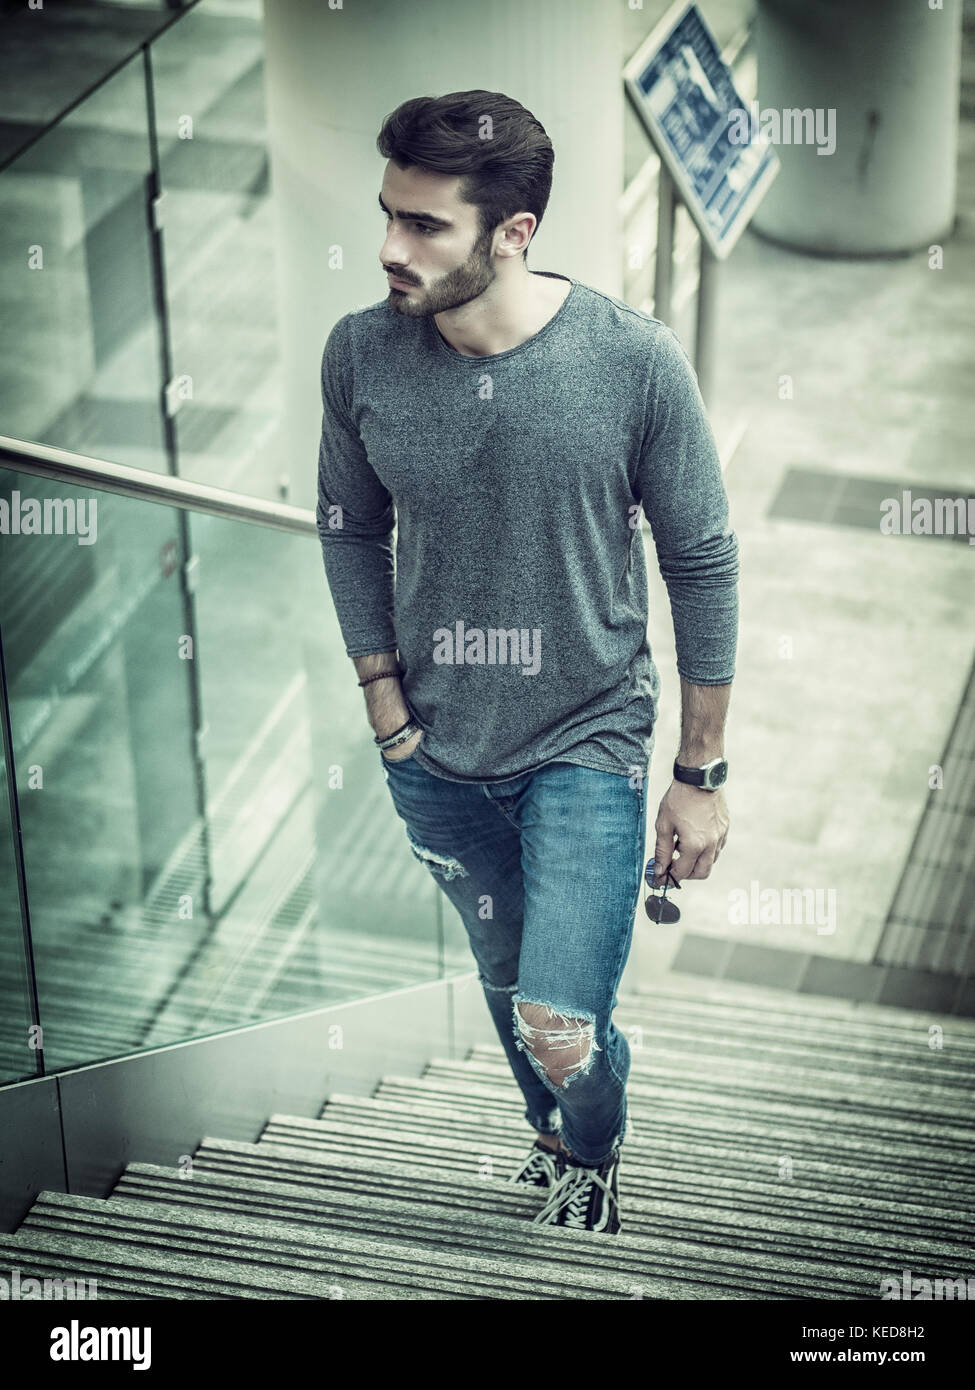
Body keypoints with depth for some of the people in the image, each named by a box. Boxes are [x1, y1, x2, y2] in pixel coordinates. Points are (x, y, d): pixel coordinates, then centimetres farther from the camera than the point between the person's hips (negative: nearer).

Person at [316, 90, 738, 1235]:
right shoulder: (360, 353, -13)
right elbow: (350, 532, 4)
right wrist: (391, 720, 1)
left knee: (560, 1029, -11)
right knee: (503, 976, 22)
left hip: (586, 742, -3)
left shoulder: (636, 360, -20)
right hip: (435, 751, 3)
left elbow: (702, 568, -10)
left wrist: (701, 776, -6)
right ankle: (555, 1137, 53)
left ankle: (594, 1157, 25)